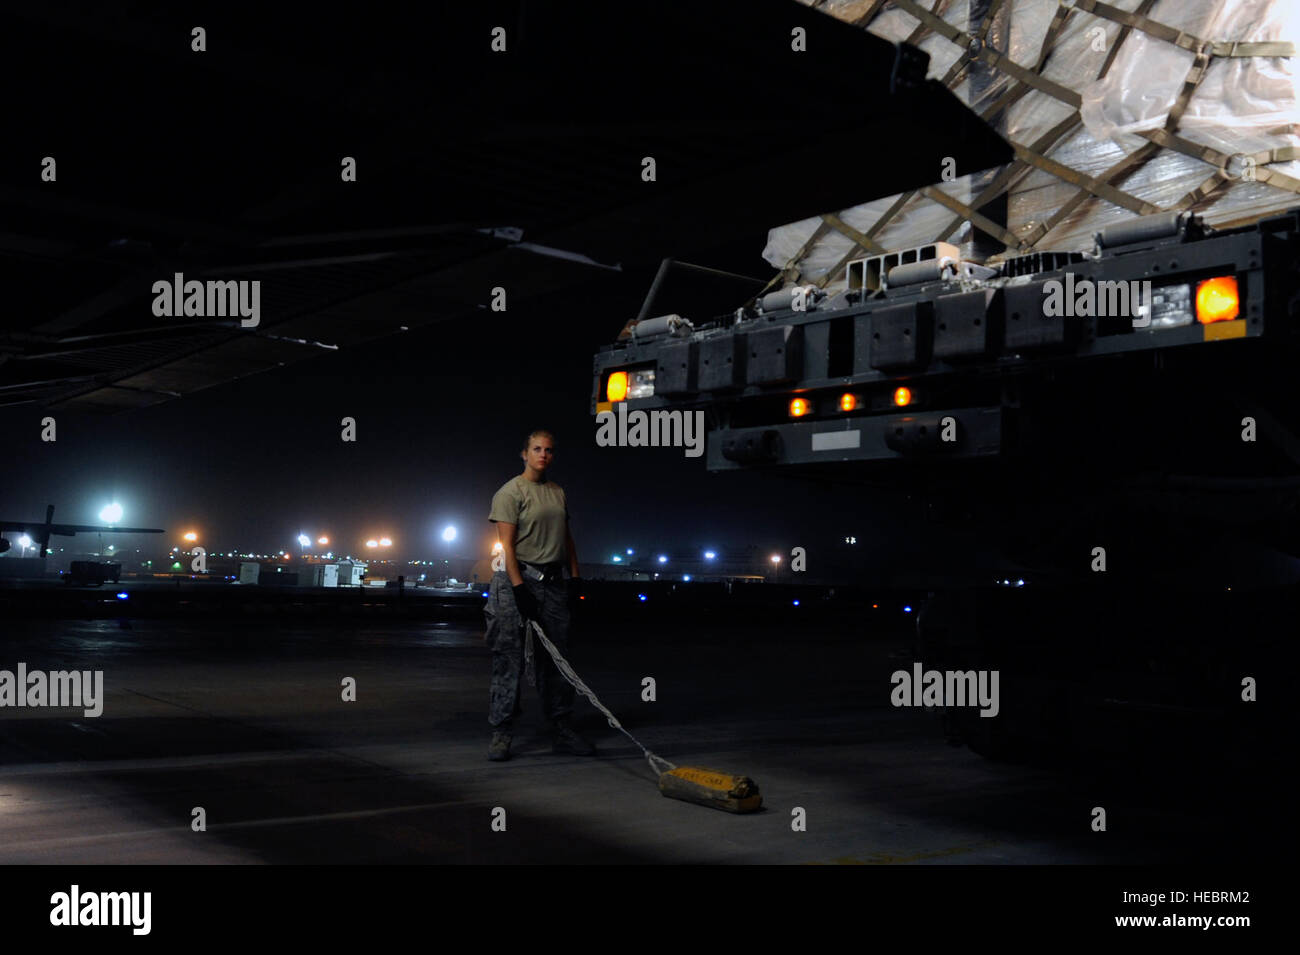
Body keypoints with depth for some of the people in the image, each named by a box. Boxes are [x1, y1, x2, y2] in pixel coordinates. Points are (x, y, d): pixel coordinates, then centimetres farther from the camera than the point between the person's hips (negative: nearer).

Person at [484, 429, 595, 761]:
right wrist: (520, 590, -17)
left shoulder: (558, 492, 16)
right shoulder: (510, 492, -5)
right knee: (509, 660, -4)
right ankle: (501, 734, 3)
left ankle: (562, 731, 14)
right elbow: (507, 545, -11)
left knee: (556, 659, 8)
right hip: (519, 580, -6)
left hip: (554, 582, 6)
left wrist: (575, 577, 13)